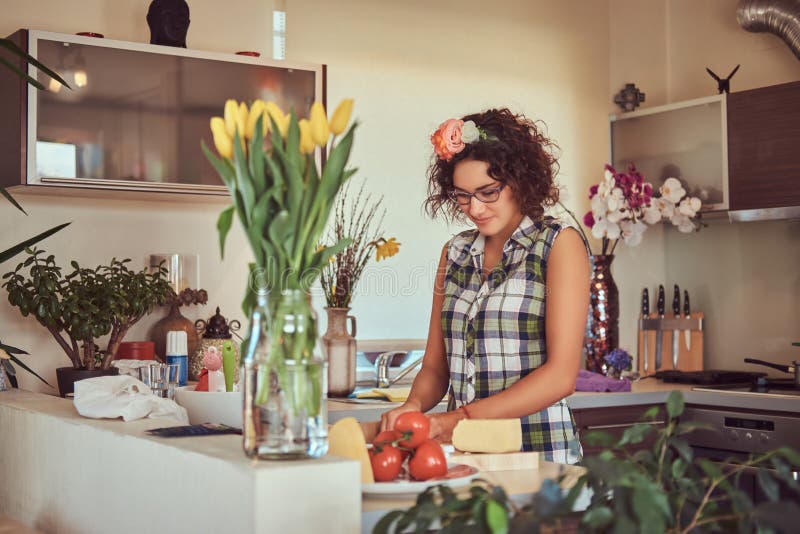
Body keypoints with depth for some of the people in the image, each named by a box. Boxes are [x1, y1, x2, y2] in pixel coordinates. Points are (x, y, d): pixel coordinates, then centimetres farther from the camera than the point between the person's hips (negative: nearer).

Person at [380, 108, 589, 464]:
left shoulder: (559, 244, 1)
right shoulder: (455, 253, 16)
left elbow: (561, 375, -7)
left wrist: (464, 417, -14)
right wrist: (414, 405, -5)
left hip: (538, 450, -5)